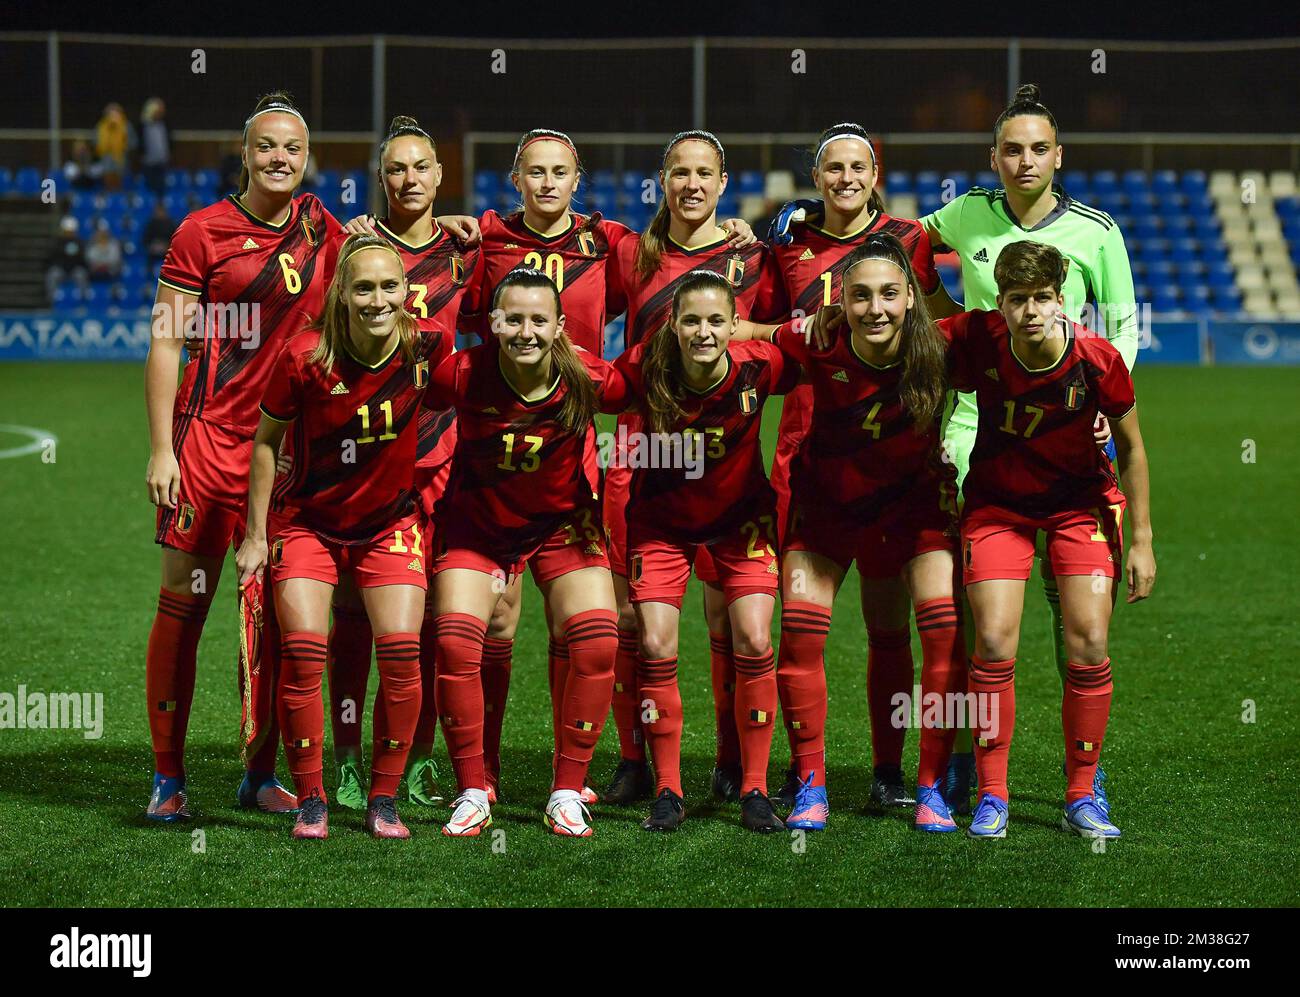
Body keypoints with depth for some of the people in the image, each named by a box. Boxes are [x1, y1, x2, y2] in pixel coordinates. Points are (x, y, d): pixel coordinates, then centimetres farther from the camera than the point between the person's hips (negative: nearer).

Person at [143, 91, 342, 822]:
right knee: (184, 602, -2)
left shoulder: (321, 226, 9)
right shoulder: (203, 232, -2)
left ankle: (261, 772, 15)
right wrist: (161, 449, -8)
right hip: (210, 435, -4)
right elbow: (166, 344, -2)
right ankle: (168, 777, 5)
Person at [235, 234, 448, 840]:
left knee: (402, 651, -12)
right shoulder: (305, 358, -19)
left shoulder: (425, 351, -14)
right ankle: (310, 800, 1)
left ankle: (383, 799, 3)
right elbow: (265, 442, -3)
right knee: (303, 651, -15)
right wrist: (255, 534, -2)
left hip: (391, 522, 1)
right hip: (308, 522, -1)